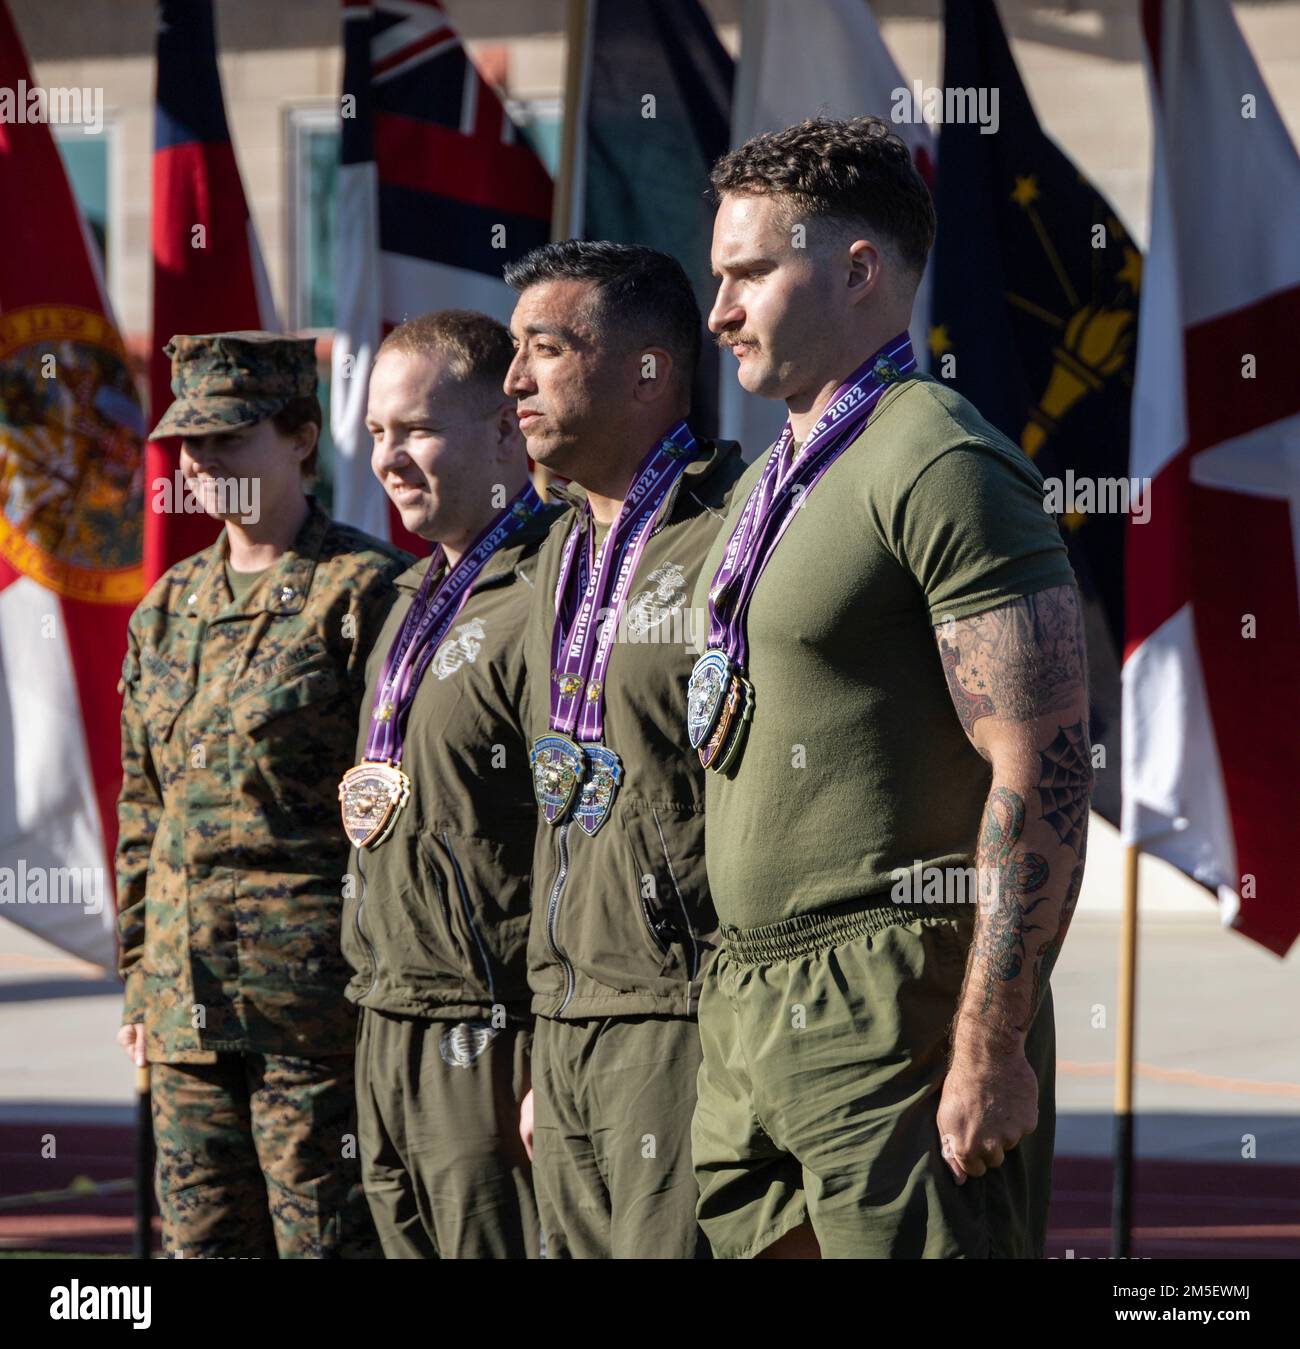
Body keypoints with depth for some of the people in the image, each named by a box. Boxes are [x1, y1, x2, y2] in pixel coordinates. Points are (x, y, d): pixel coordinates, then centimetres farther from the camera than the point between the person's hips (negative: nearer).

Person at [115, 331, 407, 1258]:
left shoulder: (365, 592, -6)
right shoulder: (170, 608, 15)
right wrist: (141, 982, 17)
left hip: (316, 999, -7)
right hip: (189, 1004, 7)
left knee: (326, 1237, -4)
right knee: (205, 1242, 8)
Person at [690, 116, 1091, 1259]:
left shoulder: (942, 469, -11)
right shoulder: (770, 486, 19)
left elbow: (1043, 776, -18)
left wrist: (992, 1054, -21)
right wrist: (744, 1008, 17)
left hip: (897, 1006, -9)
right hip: (747, 1001, 9)